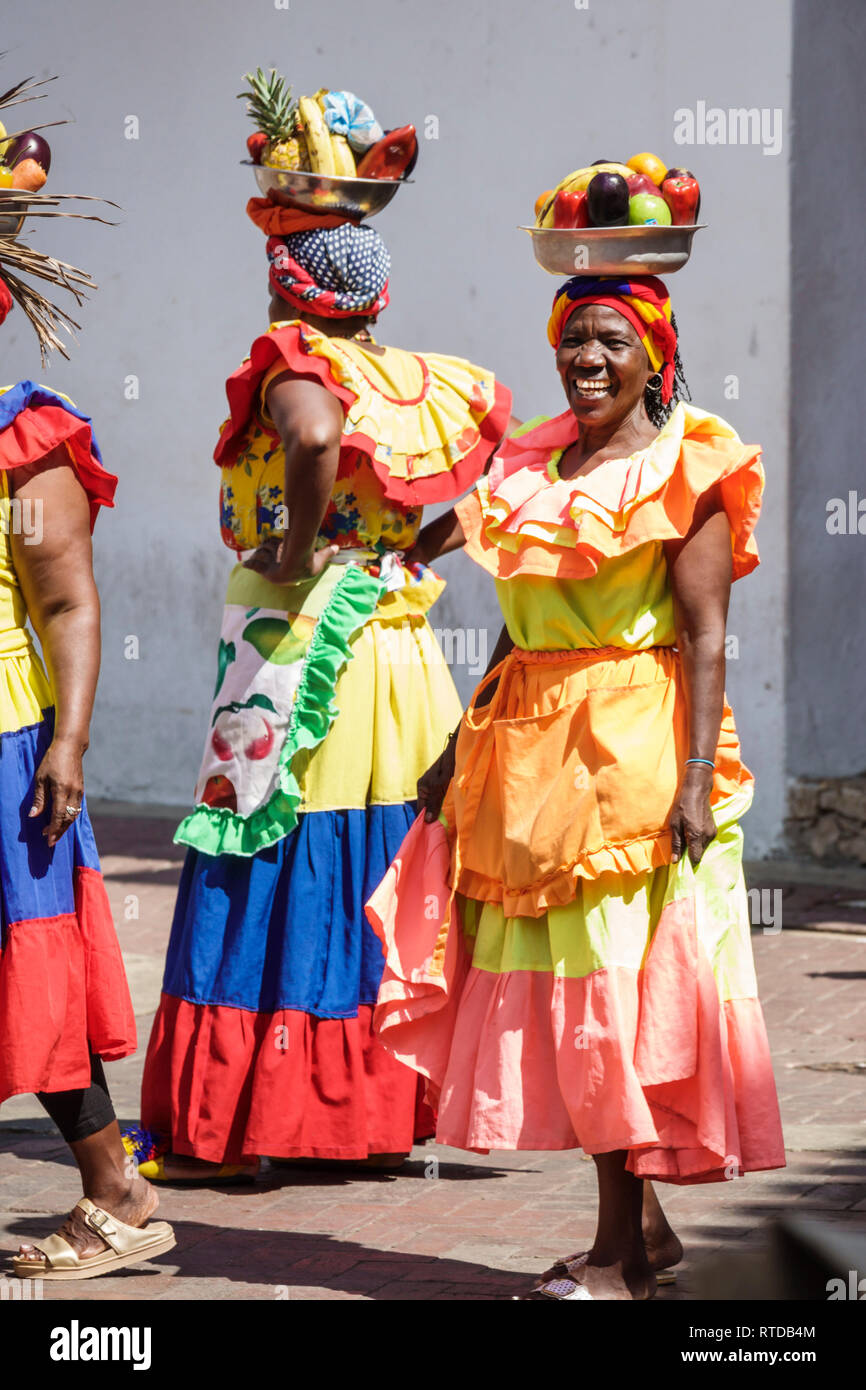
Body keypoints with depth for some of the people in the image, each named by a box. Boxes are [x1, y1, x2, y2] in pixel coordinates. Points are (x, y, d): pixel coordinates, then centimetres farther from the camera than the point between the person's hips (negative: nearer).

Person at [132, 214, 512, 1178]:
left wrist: (295, 552, -18)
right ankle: (380, 1117, 15)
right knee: (381, 887, 12)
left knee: (261, 891, -1)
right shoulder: (421, 383, 10)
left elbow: (316, 436, -30)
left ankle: (223, 1130, 1)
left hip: (292, 647, -6)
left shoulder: (294, 363, -8)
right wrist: (417, 551, 9)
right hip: (399, 652, 6)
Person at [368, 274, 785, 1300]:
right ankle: (644, 1224, 17)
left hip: (637, 749, -7)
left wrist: (696, 776, -19)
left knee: (615, 985, -7)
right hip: (532, 753, 7)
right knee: (554, 990, 7)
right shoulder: (532, 469, 15)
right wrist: (464, 748, 19)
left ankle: (623, 1254, -2)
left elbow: (705, 637, -10)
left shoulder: (683, 473, -4)